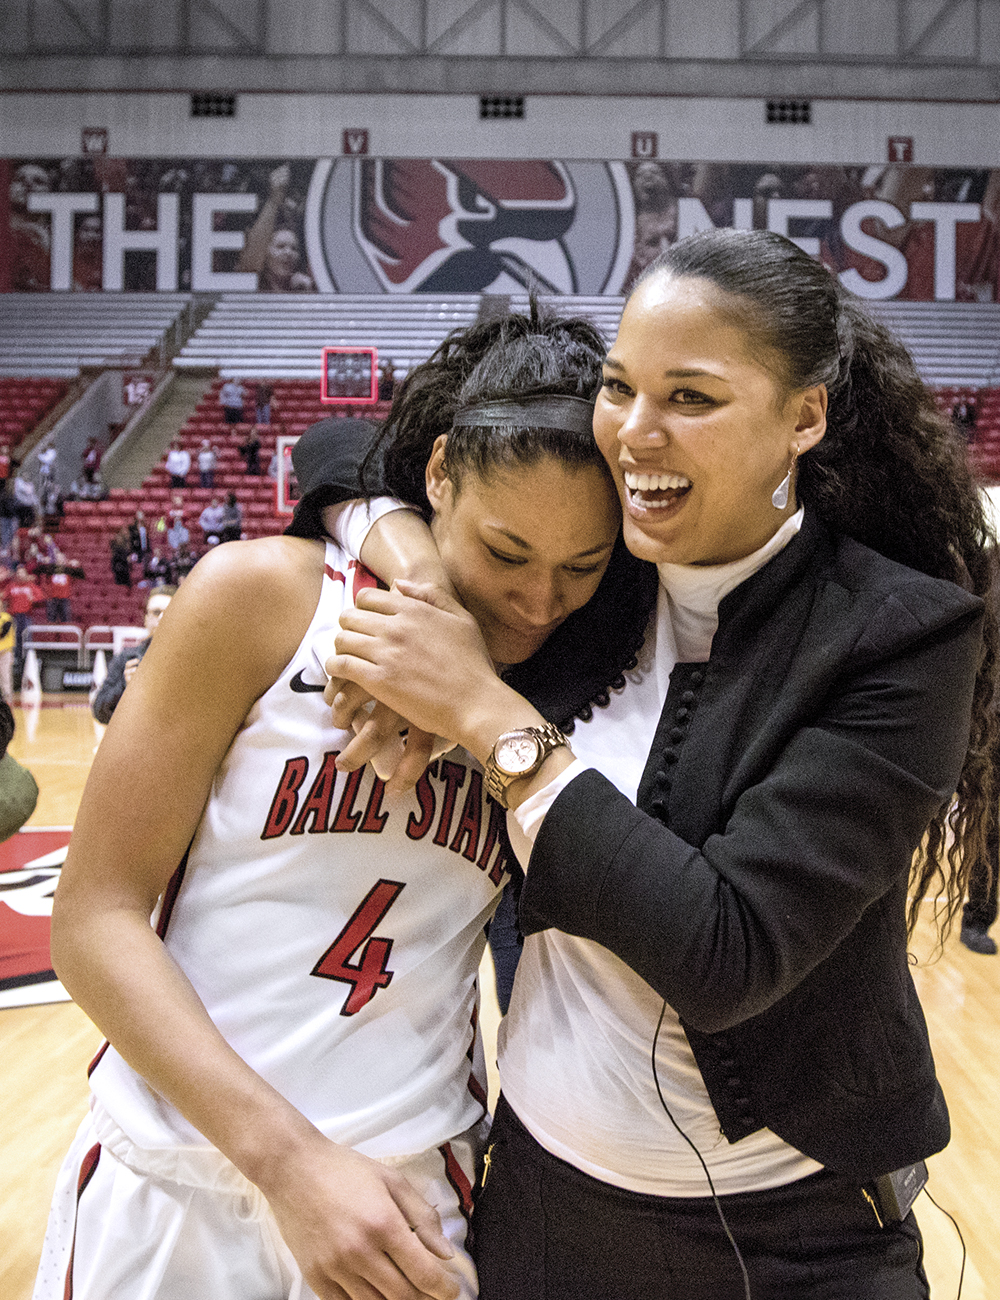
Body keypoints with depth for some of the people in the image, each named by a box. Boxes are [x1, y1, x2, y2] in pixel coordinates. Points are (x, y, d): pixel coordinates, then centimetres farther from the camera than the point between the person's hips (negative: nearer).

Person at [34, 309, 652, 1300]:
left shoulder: (564, 693, 0)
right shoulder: (263, 597, -11)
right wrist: (288, 1159, -18)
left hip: (411, 1201, 3)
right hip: (172, 1191, -2)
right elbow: (95, 918, -11)